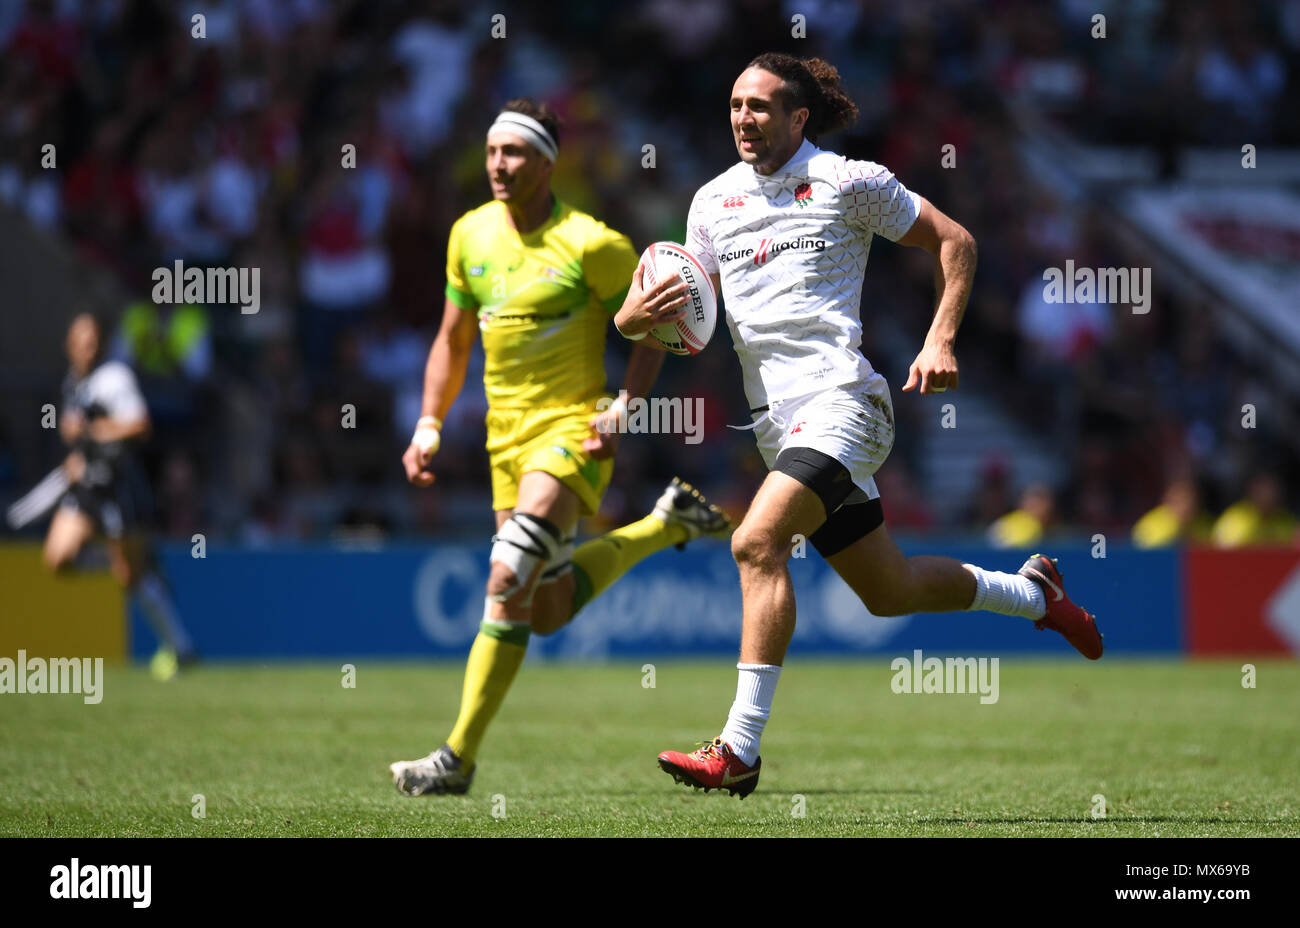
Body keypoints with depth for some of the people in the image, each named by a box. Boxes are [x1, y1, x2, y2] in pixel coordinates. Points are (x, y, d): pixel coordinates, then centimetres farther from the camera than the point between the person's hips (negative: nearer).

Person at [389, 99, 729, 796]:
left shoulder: (589, 244, -12)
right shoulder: (471, 234, 6)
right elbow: (453, 339, 17)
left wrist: (621, 408, -16)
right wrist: (429, 426, 8)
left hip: (573, 430, -7)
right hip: (507, 435, 7)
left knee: (507, 580, -23)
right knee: (549, 611, 10)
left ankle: (459, 757, -17)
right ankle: (667, 523, 32)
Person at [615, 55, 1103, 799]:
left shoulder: (848, 182, -2)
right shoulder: (714, 201, 13)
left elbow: (954, 241, 5)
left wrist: (942, 340, -7)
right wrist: (646, 312, -7)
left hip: (841, 400, -7)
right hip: (778, 423, 7)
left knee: (757, 542, -26)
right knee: (887, 590, 14)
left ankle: (739, 751, -27)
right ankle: (1032, 593, 41)